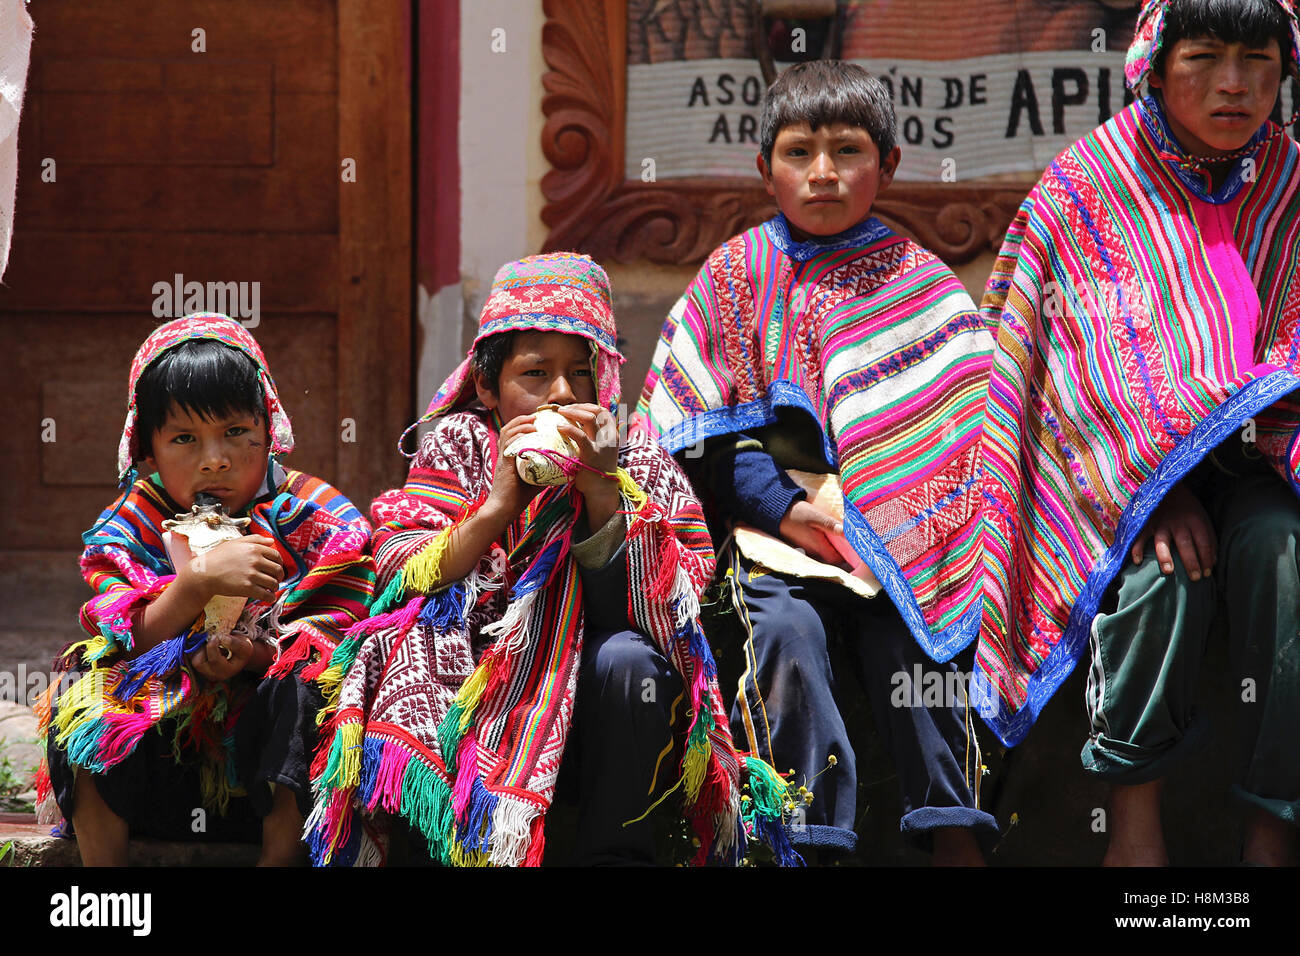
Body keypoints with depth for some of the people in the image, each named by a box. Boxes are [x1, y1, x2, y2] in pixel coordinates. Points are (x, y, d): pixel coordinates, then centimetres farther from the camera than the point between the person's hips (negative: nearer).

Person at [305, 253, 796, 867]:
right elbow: (397, 580, -9)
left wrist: (603, 491, -21)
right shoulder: (460, 447, 3)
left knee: (625, 658, -30)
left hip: (593, 706, -1)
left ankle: (616, 851, -16)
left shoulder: (644, 471, 1)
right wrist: (499, 504, -21)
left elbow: (668, 614, -13)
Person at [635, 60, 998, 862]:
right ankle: (811, 835, -22)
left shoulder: (918, 280, 10)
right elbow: (700, 424, 4)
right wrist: (788, 507, -9)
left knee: (906, 630, -22)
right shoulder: (736, 273, 9)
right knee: (785, 630, -25)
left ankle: (953, 834, -15)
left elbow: (956, 415, 3)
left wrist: (865, 508, -11)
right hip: (768, 526, 0)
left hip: (893, 532, 0)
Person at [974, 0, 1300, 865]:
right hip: (1114, 460, -2)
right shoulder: (1090, 186, -1)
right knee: (1169, 559, -33)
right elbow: (1097, 354, -9)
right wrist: (1157, 483, -22)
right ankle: (1135, 810, -16)